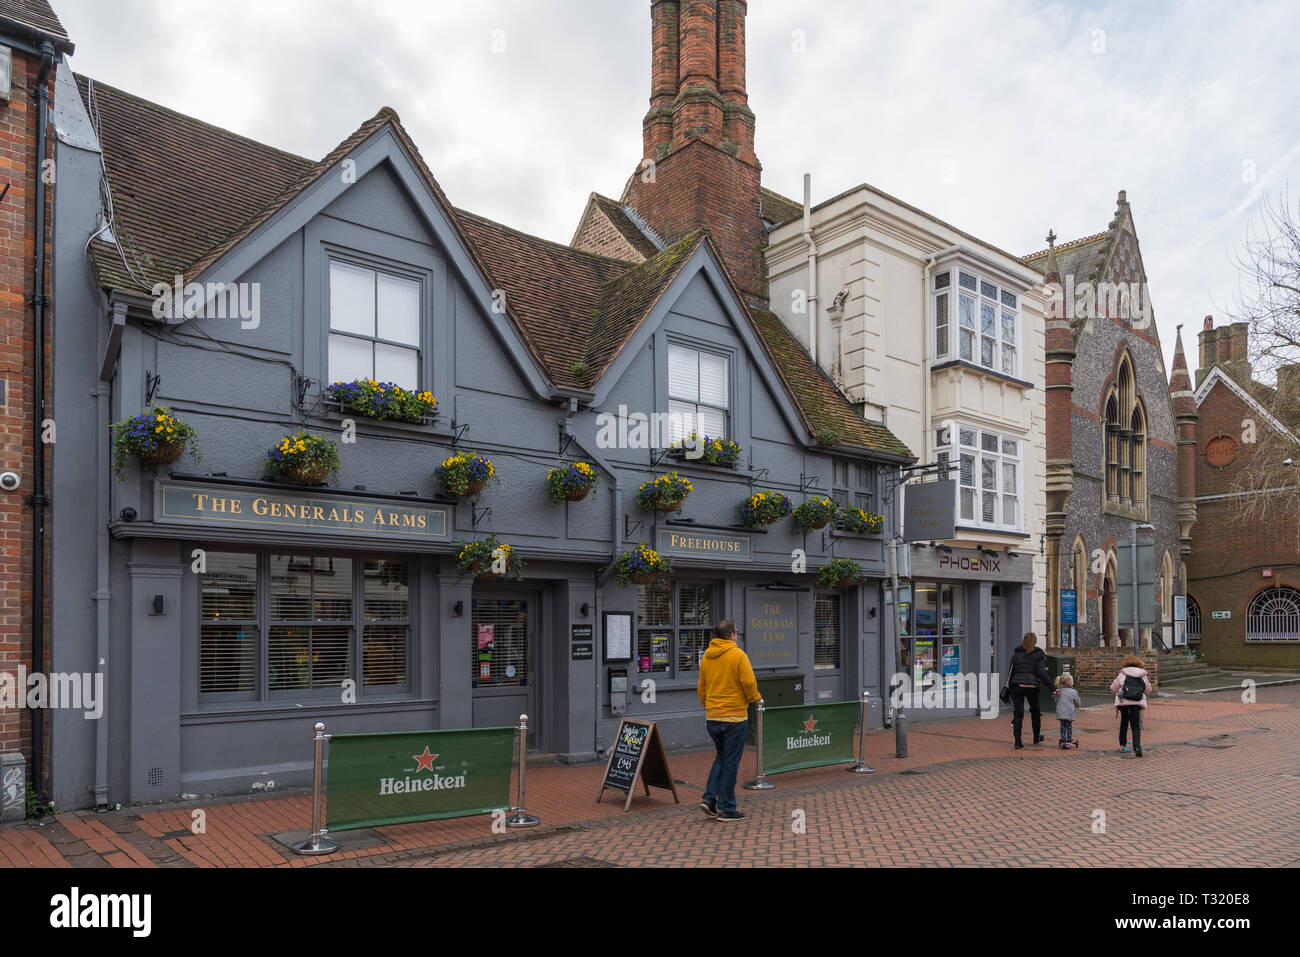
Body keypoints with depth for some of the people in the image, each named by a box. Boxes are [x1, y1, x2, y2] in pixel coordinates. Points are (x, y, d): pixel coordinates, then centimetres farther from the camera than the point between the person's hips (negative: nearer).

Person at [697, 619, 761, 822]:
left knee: (721, 758, 21)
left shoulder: (706, 657, 7)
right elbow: (749, 683, -14)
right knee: (731, 762, 3)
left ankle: (709, 799, 11)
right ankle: (726, 809, 9)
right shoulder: (738, 655, -11)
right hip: (734, 716, -6)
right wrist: (754, 698, 5)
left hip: (712, 717, 6)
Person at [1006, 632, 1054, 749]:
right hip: (1032, 686, -1)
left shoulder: (1016, 655, 9)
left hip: (1017, 686, 1)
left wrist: (1008, 688, 14)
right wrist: (1051, 686, -3)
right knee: (1035, 711, 21)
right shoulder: (1038, 655, 2)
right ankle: (1036, 738, 33)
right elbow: (1042, 673, -6)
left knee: (1018, 714, 0)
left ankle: (1017, 742, -7)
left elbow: (1010, 672, 8)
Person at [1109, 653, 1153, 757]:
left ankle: (1122, 745, 23)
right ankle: (1137, 747, -15)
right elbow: (1148, 690, 16)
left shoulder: (1122, 674, 2)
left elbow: (1114, 688, 7)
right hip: (1137, 704, 0)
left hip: (1123, 702, 0)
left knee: (1124, 724, 18)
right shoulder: (1143, 675, 6)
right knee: (1136, 726, 3)